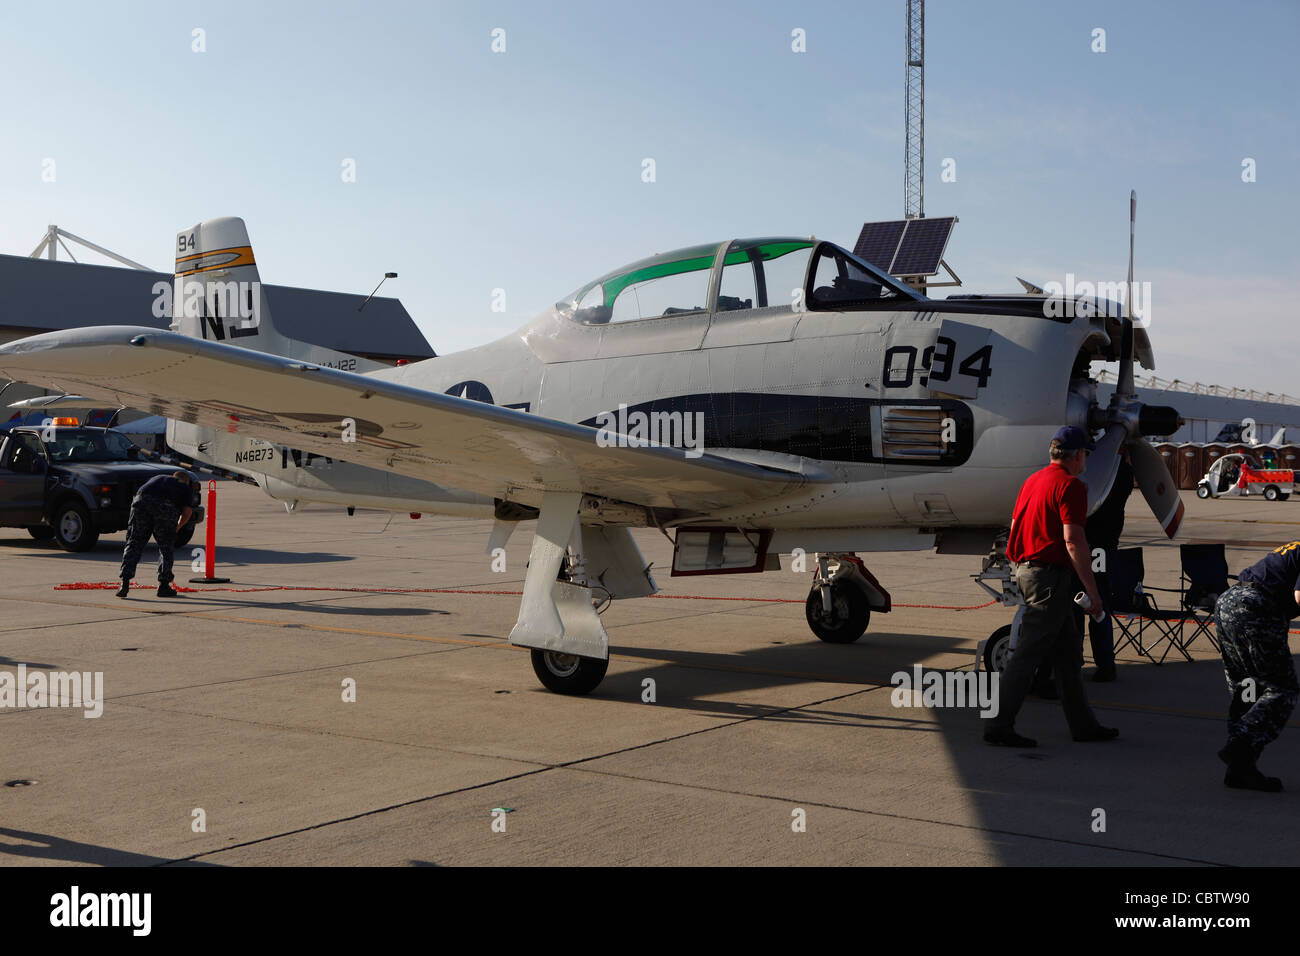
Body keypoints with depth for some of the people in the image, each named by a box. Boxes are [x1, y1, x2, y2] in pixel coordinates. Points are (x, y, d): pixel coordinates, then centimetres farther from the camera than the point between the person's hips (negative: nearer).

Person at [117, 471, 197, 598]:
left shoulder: (157, 478, 39)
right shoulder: (184, 486, 28)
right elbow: (187, 511, 13)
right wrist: (178, 527, 29)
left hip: (141, 501, 3)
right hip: (165, 506, -3)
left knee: (134, 544, 8)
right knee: (166, 546, 12)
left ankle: (125, 583, 0)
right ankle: (164, 585, 15)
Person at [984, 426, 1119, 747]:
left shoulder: (1033, 480, 16)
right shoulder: (1070, 485, -12)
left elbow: (1015, 526, 21)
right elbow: (1073, 541, -19)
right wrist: (1091, 589, -15)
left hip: (1024, 568, 9)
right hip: (1050, 574, -9)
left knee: (1068, 650, 15)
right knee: (1027, 654, -7)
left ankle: (1083, 724, 21)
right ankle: (999, 727, -6)